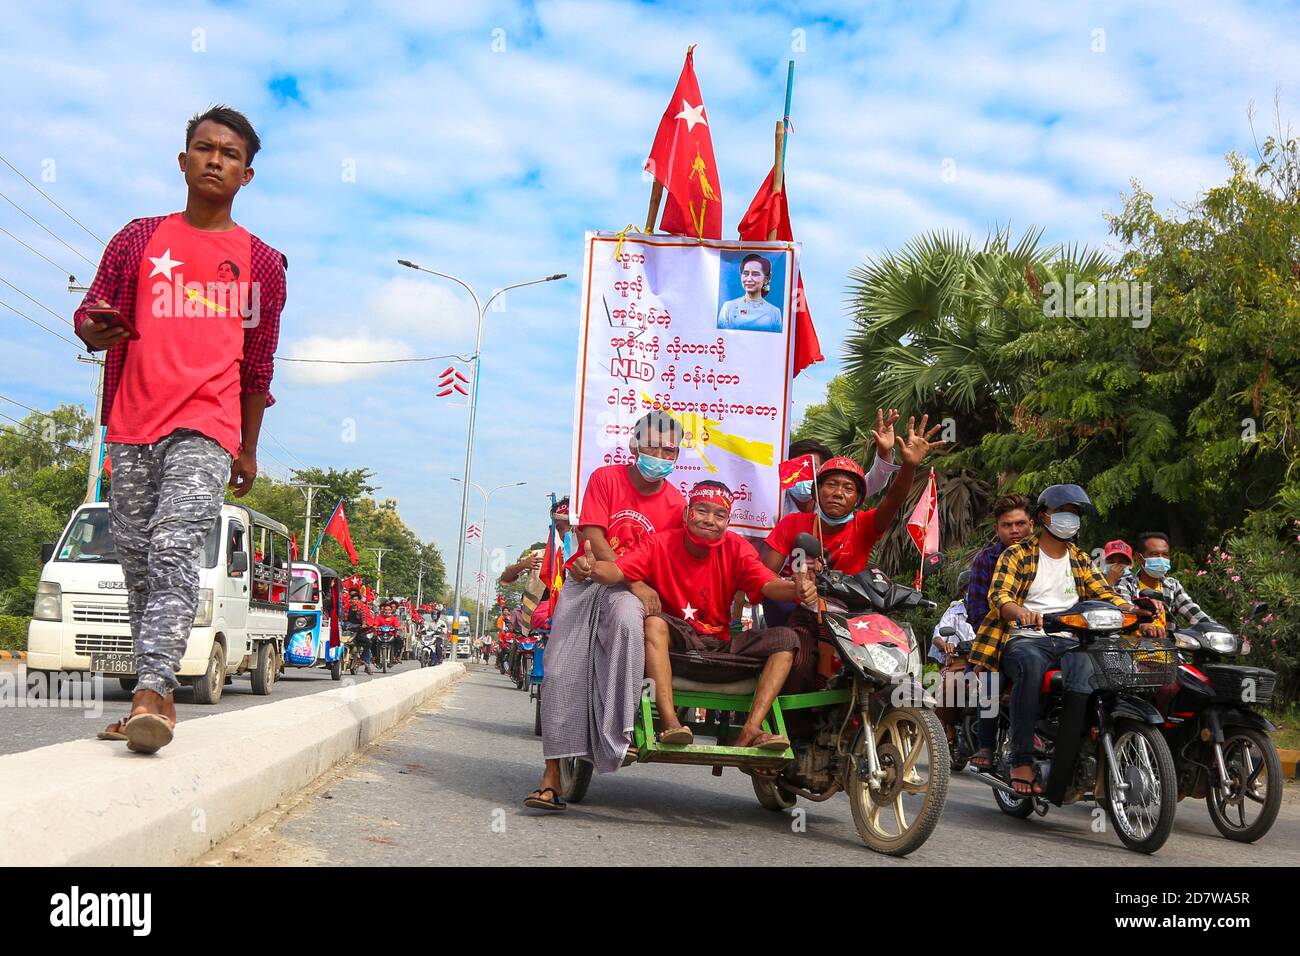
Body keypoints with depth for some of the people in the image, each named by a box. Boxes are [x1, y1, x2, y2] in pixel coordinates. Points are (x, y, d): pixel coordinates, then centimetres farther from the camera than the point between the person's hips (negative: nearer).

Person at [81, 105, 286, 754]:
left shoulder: (261, 262, 12)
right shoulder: (139, 238, 14)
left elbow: (257, 365, 15)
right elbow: (88, 318, 11)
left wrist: (247, 449, 16)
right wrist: (98, 327, -15)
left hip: (206, 430, -3)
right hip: (131, 430, 3)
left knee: (173, 552, -20)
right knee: (138, 564, 5)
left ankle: (149, 698, -29)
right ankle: (160, 697, 14)